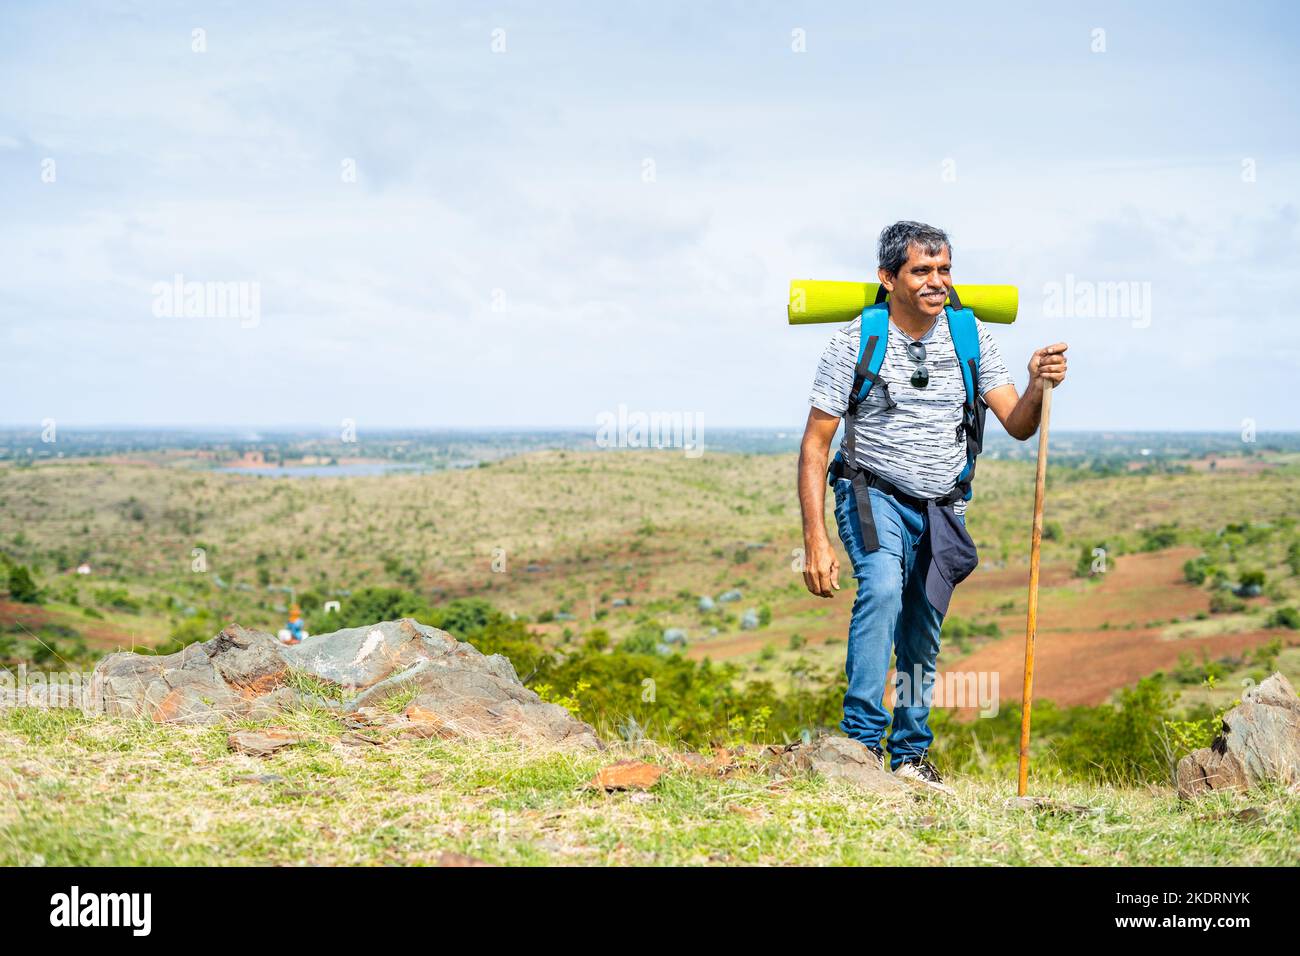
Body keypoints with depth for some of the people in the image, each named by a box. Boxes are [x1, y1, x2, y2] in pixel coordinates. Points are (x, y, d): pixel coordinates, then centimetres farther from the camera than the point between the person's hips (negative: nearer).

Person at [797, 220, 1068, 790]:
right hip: (874, 494, -4)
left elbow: (1018, 426, -5)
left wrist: (1039, 386, -28)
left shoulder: (970, 336, -3)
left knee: (922, 639, 10)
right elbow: (814, 445, -12)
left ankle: (909, 754, 29)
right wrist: (815, 542, -19)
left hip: (942, 506, 4)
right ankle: (861, 740, -27)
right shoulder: (856, 341, -13)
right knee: (882, 589, -30)